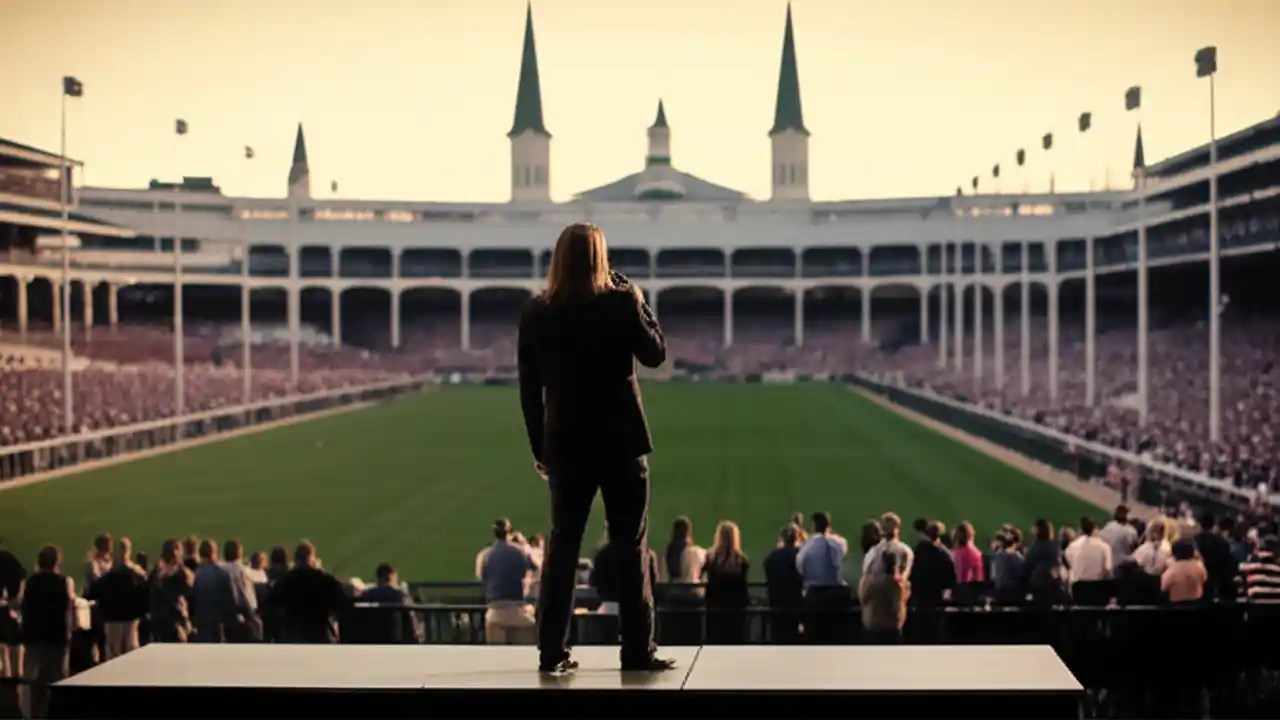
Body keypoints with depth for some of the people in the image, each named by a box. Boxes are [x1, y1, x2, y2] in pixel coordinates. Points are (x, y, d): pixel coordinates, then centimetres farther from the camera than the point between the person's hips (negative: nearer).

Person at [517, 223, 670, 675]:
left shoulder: (536, 312, -1)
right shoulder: (620, 302, -10)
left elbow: (529, 389, 3)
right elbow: (656, 354, 3)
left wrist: (539, 449, 11)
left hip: (566, 444, 3)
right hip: (620, 441, -2)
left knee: (562, 546, 9)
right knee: (631, 547, 5)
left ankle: (552, 653, 7)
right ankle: (638, 651, 6)